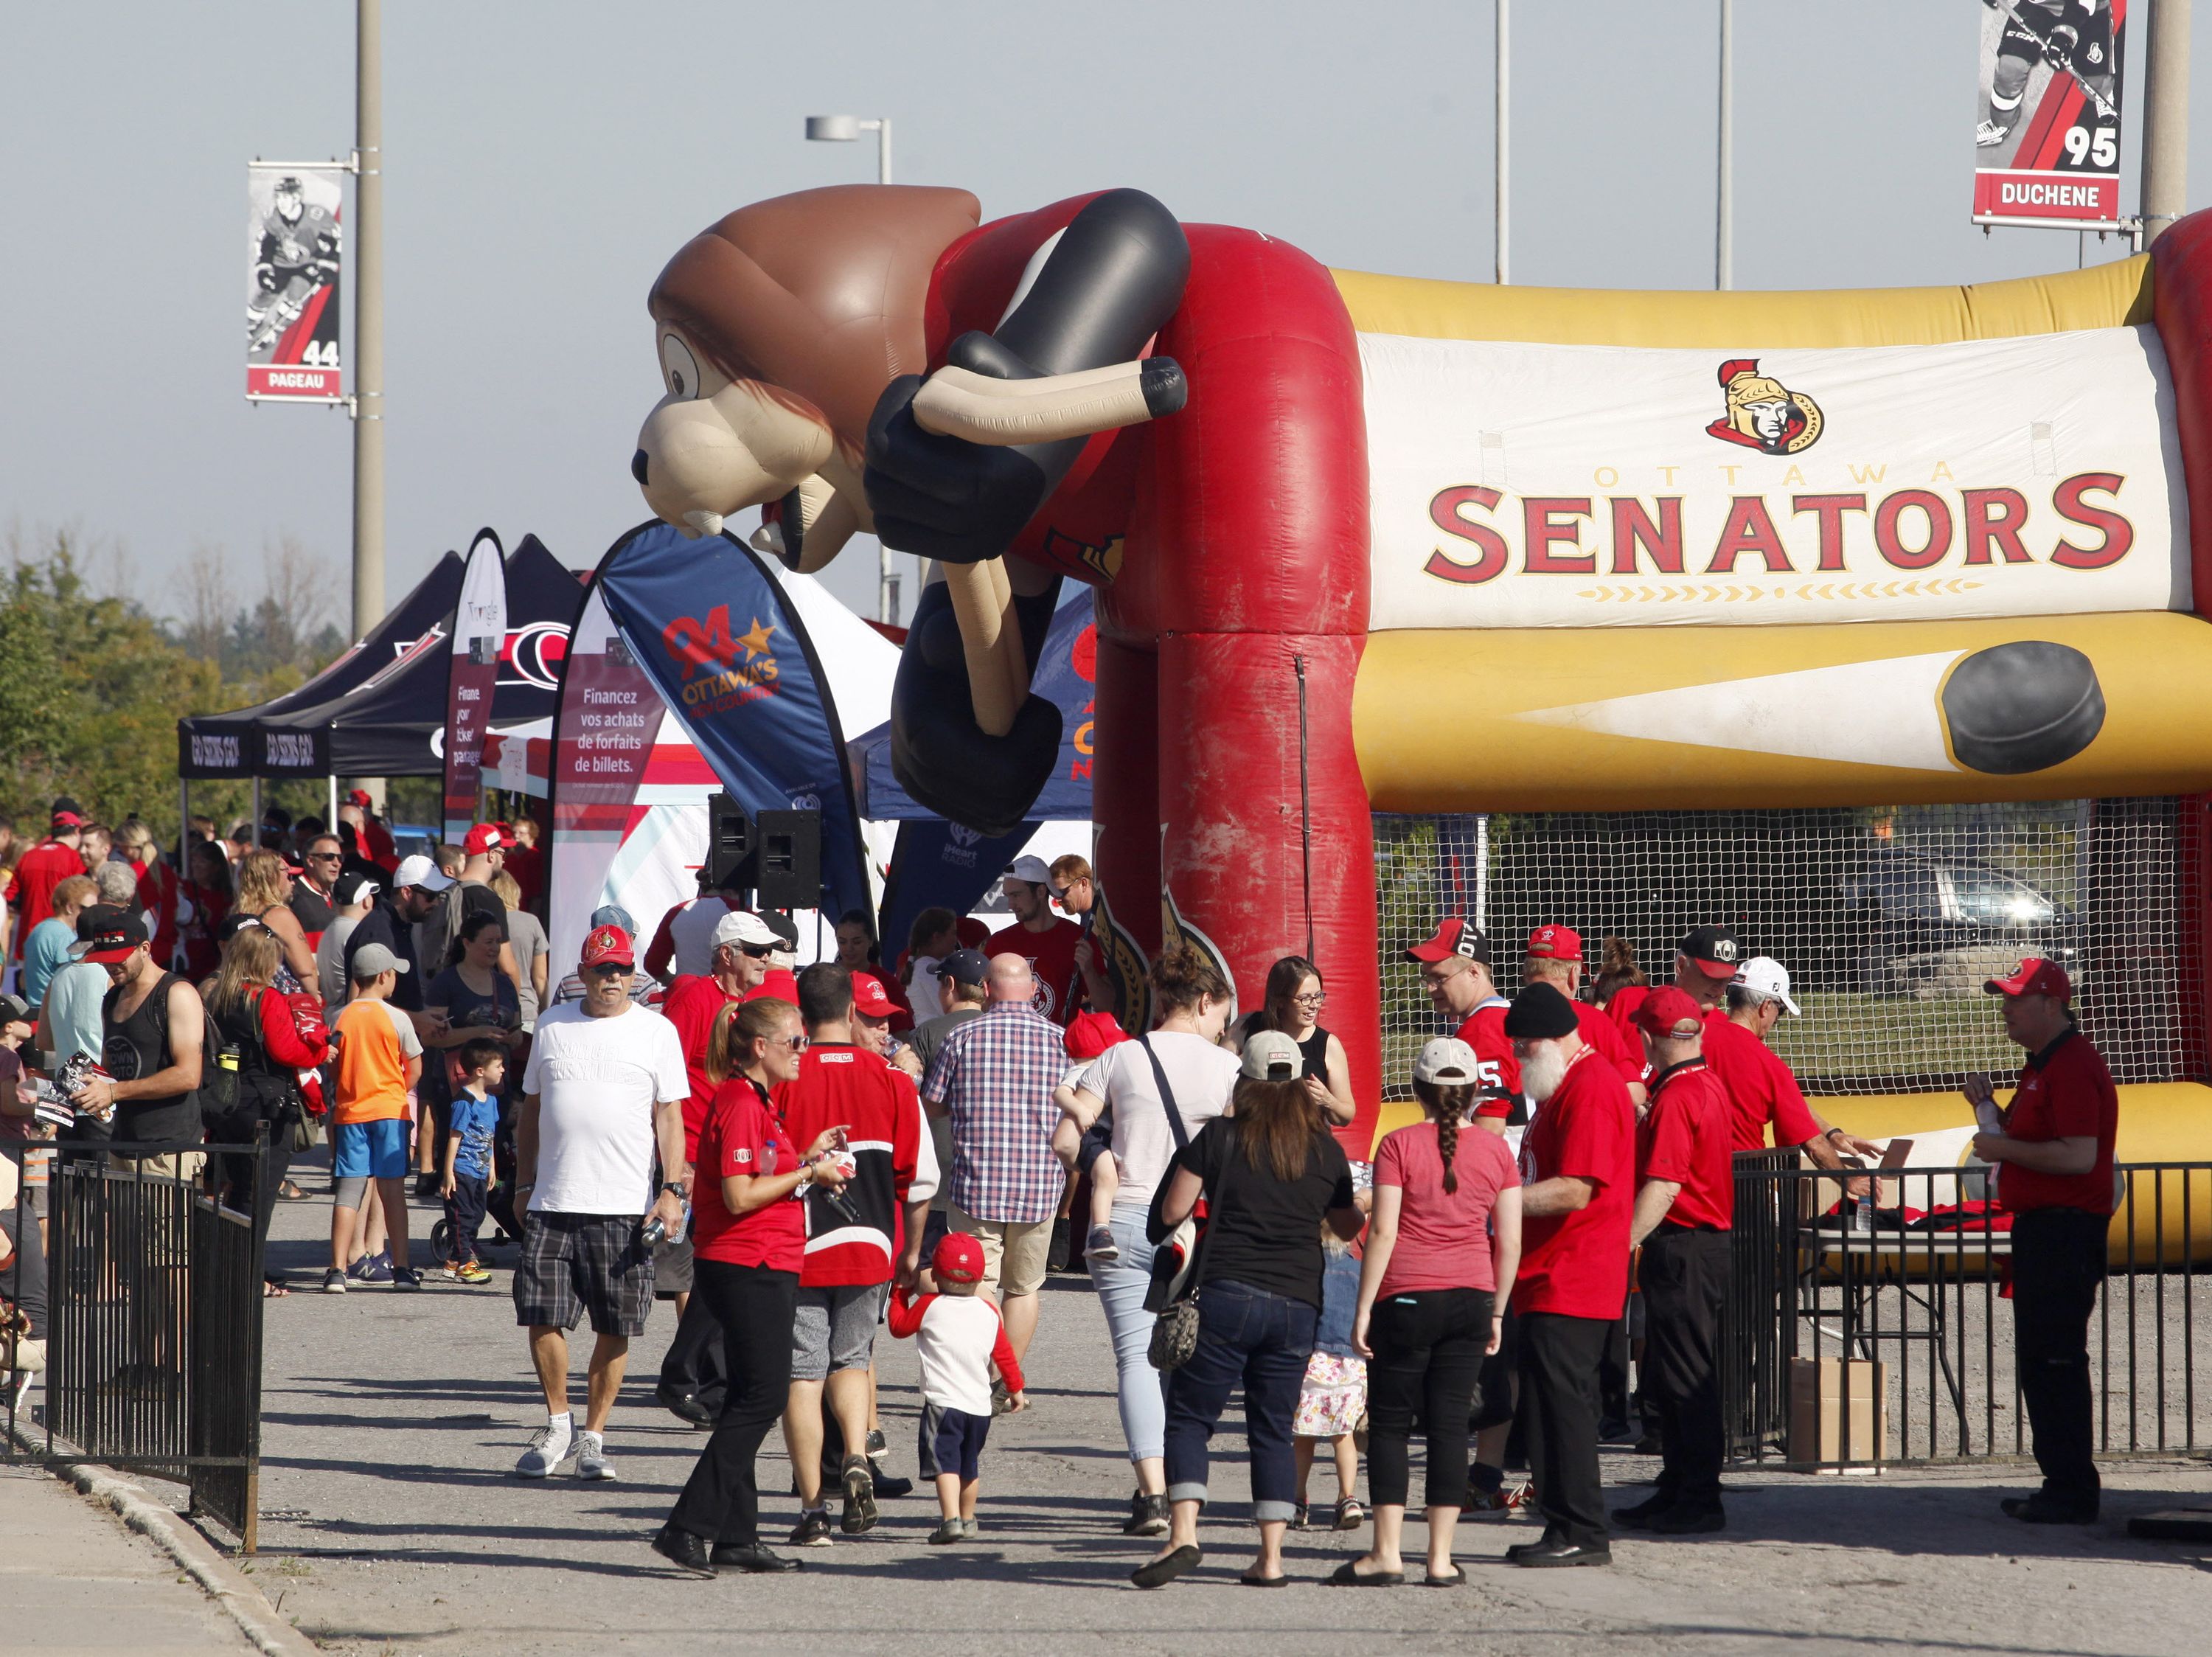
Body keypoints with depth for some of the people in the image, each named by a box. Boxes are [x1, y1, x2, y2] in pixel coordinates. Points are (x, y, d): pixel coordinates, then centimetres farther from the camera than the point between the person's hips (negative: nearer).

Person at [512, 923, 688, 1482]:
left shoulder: (656, 1031, 4)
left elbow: (670, 1117, 1)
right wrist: (524, 1184, 15)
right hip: (553, 1203, 2)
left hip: (625, 1206, -2)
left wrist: (671, 1190, -8)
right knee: (542, 1316, -2)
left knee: (615, 1327, 1)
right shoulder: (553, 1026, 12)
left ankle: (594, 1435, 12)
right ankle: (557, 1423, 17)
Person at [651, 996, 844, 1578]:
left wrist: (807, 1157, 10)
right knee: (762, 1397, -11)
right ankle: (688, 1529, -13)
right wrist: (807, 1173, -12)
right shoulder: (741, 1105, -15)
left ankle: (735, 1539, 13)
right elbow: (739, 1197, -20)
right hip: (749, 1268, -11)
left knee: (750, 1401, 11)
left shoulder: (755, 1104, 17)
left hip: (766, 1268, 11)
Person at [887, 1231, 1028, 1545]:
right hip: (979, 1405, 5)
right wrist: (1016, 1389, 32)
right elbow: (1005, 1355, 18)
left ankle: (951, 1519, -30)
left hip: (943, 1402, -5)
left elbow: (899, 1327, 11)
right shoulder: (989, 1313, 9)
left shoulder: (929, 1306, -3)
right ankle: (967, 1519, 36)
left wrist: (900, 1293, 26)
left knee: (946, 1463, -13)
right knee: (970, 1466, 21)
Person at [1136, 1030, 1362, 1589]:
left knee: (1189, 1417, 2)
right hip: (1297, 1305, 3)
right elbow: (1348, 1226, 21)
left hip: (1227, 1295, -3)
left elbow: (1171, 1212, 1)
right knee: (1273, 1431, 11)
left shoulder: (1220, 1137, -1)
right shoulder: (1326, 1149, 7)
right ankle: (1271, 1555, 5)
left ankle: (1183, 1535, -16)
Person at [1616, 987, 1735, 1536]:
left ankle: (1699, 1501, -4)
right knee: (1668, 1380, 17)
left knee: (1684, 1380, -6)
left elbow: (1663, 1187, -23)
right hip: (1709, 1240, 10)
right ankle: (1677, 1492, 23)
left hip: (1681, 1248, -10)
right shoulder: (1710, 1085, 13)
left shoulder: (1675, 1098, -18)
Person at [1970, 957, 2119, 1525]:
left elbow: (2078, 1156, -25)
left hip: (2067, 1227, -11)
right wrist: (1989, 1110, 8)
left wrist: (2003, 1148, -18)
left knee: (2056, 1360, -11)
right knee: (2037, 1361, 14)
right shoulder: (2041, 1065, 18)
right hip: (2038, 1224, 11)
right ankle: (2060, 1484, 19)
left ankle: (2074, 1492, -10)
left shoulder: (2073, 1068, -16)